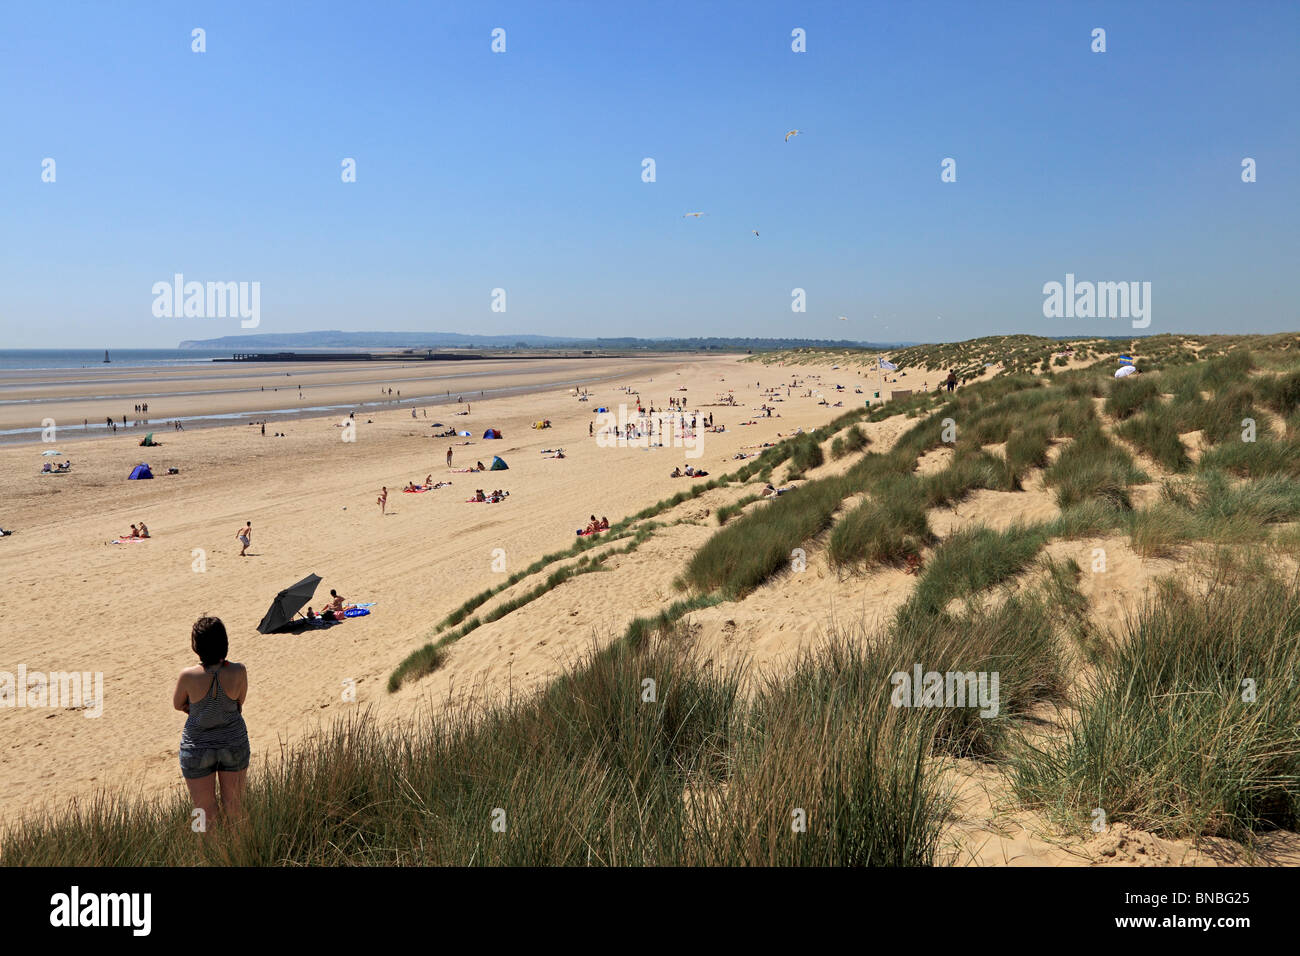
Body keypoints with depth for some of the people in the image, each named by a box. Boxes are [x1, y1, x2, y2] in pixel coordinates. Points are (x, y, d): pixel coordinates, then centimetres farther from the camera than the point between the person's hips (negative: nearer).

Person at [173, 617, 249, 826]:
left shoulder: (188, 676, -21)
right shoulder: (238, 672, -17)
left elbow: (177, 705, -1)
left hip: (198, 748, -2)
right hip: (234, 744, 2)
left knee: (206, 810, 15)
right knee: (234, 807, 19)